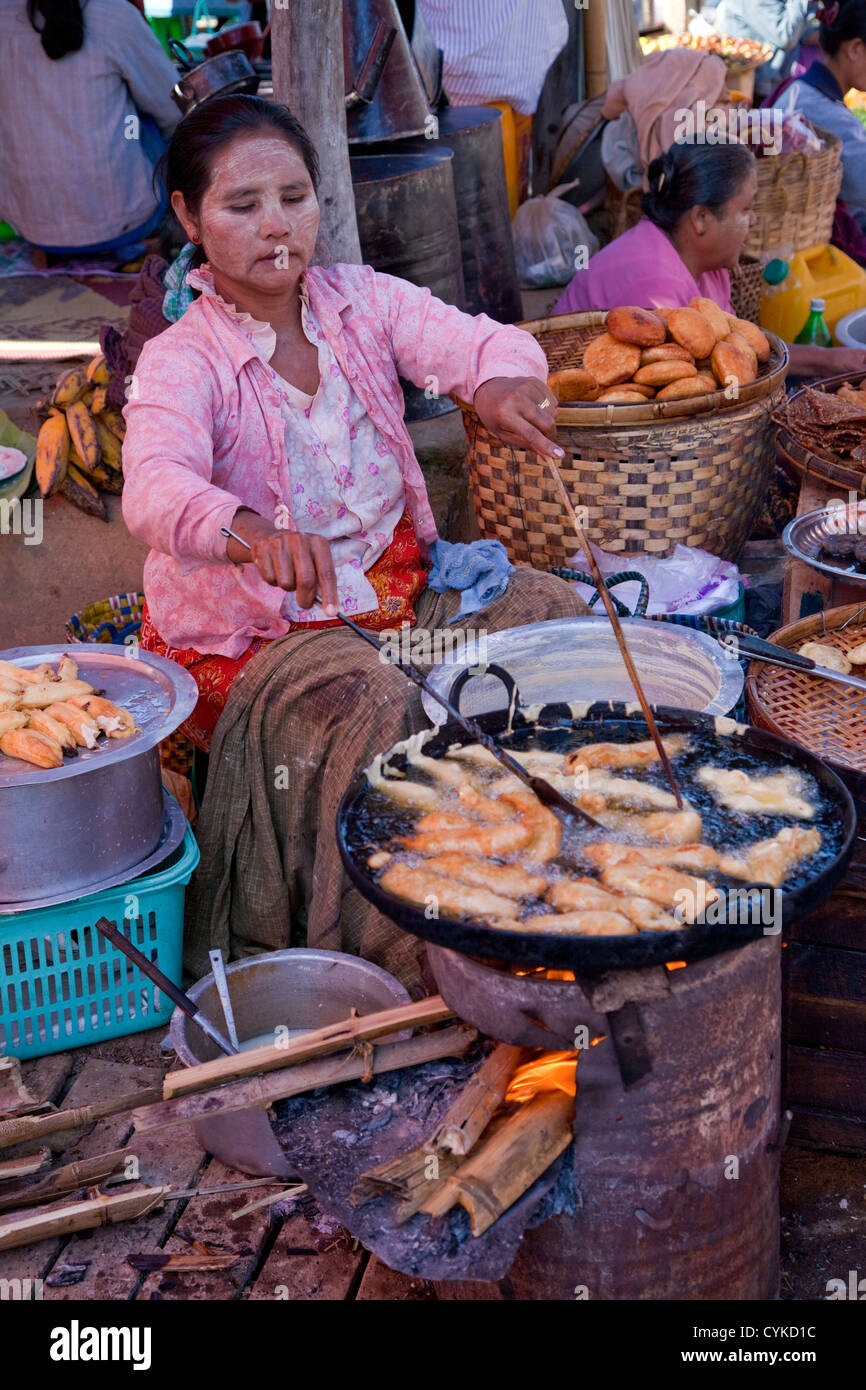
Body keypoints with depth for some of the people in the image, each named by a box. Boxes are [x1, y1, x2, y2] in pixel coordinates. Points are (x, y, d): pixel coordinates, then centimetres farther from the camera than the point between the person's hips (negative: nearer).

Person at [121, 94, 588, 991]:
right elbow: (155, 488, -35)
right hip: (249, 630, -5)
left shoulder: (361, 301, 1)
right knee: (367, 701, -33)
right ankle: (401, 960, -16)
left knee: (551, 611, -11)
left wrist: (500, 379, -38)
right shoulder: (183, 361, -16)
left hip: (396, 579, 6)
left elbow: (475, 339, -11)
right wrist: (255, 534, -58)